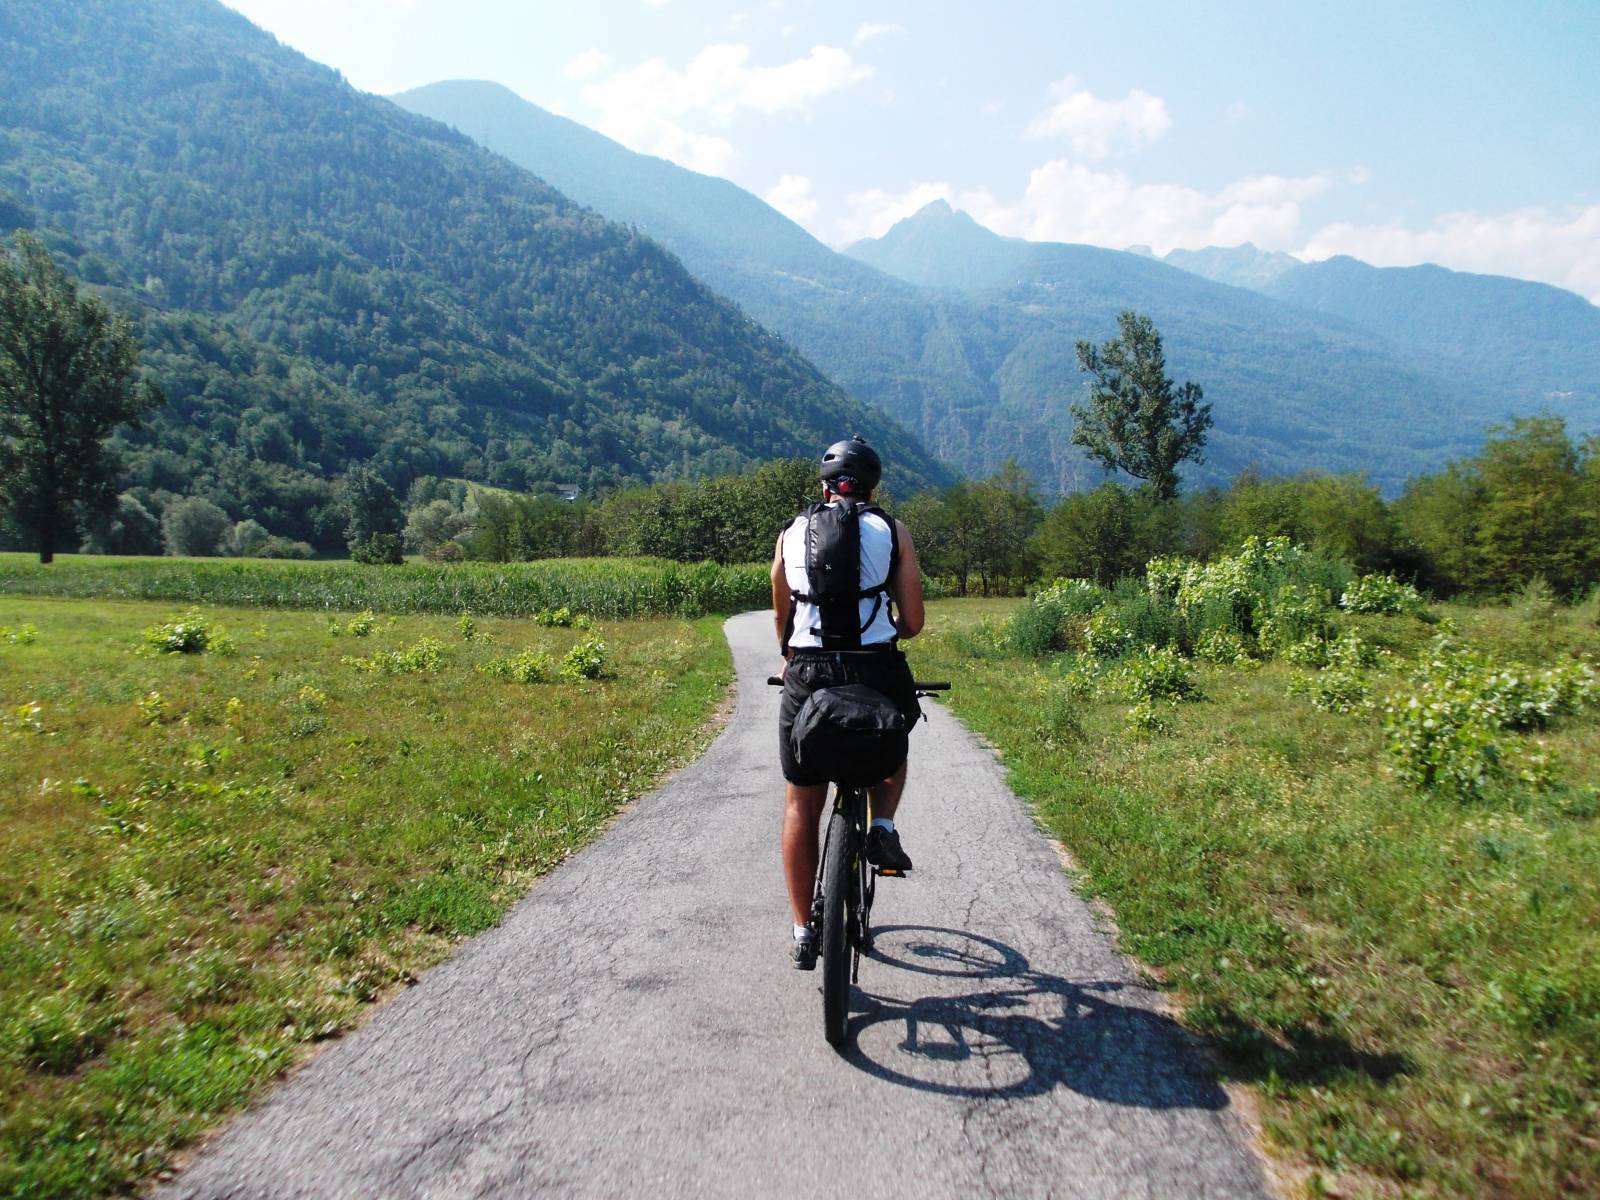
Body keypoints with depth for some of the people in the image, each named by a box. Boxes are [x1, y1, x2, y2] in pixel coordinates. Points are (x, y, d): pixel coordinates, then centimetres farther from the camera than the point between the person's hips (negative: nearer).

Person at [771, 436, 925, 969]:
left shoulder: (792, 533, 12)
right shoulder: (891, 531, 7)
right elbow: (913, 621, 5)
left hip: (807, 675, 1)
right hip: (876, 672, -1)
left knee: (801, 807, 14)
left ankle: (804, 933, 18)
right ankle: (882, 828, 10)